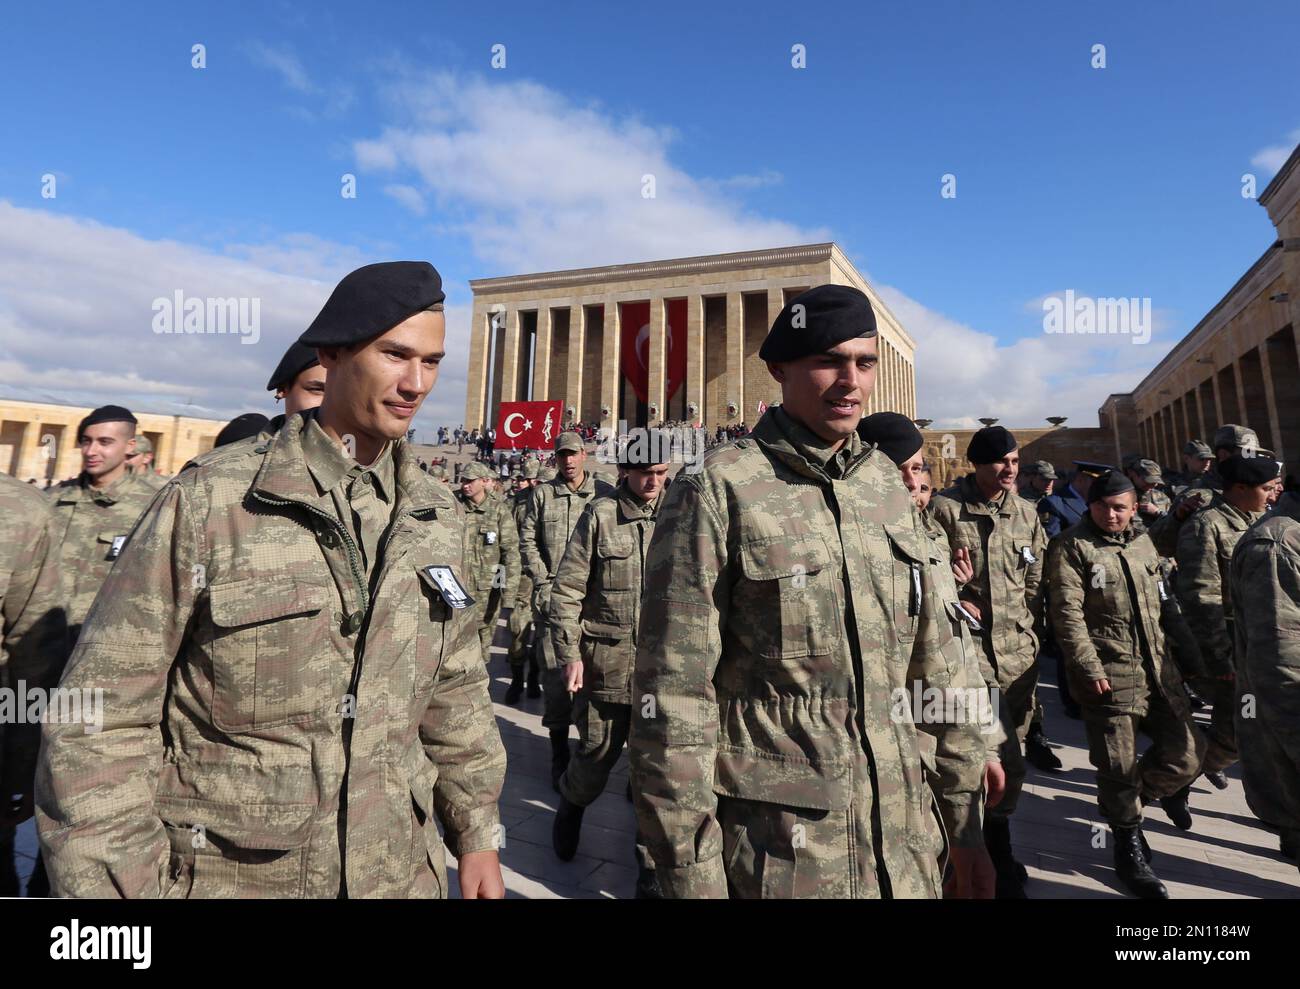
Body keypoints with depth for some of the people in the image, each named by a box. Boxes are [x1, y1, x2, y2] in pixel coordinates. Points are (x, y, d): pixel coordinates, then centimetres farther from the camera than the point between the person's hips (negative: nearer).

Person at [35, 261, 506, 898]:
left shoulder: (437, 517, -2)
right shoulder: (208, 500, -14)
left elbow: (455, 689, 4)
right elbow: (101, 718, -11)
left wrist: (477, 836, 5)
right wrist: (118, 883, -12)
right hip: (223, 876, -3)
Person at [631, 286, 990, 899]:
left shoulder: (887, 482, 4)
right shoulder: (716, 490, -15)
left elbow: (933, 658, 9)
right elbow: (673, 698, -15)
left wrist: (964, 816, 10)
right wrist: (690, 876, -13)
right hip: (774, 849, -5)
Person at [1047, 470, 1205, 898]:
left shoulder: (1143, 542, 13)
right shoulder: (1071, 546, -8)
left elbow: (1160, 603, 22)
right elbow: (1067, 613, -14)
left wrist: (1173, 654, 17)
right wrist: (1090, 669, -18)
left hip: (1158, 668, 6)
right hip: (1108, 674, -6)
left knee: (1188, 752, 10)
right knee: (1119, 767, 2)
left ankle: (1149, 788, 42)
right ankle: (1129, 845, 24)